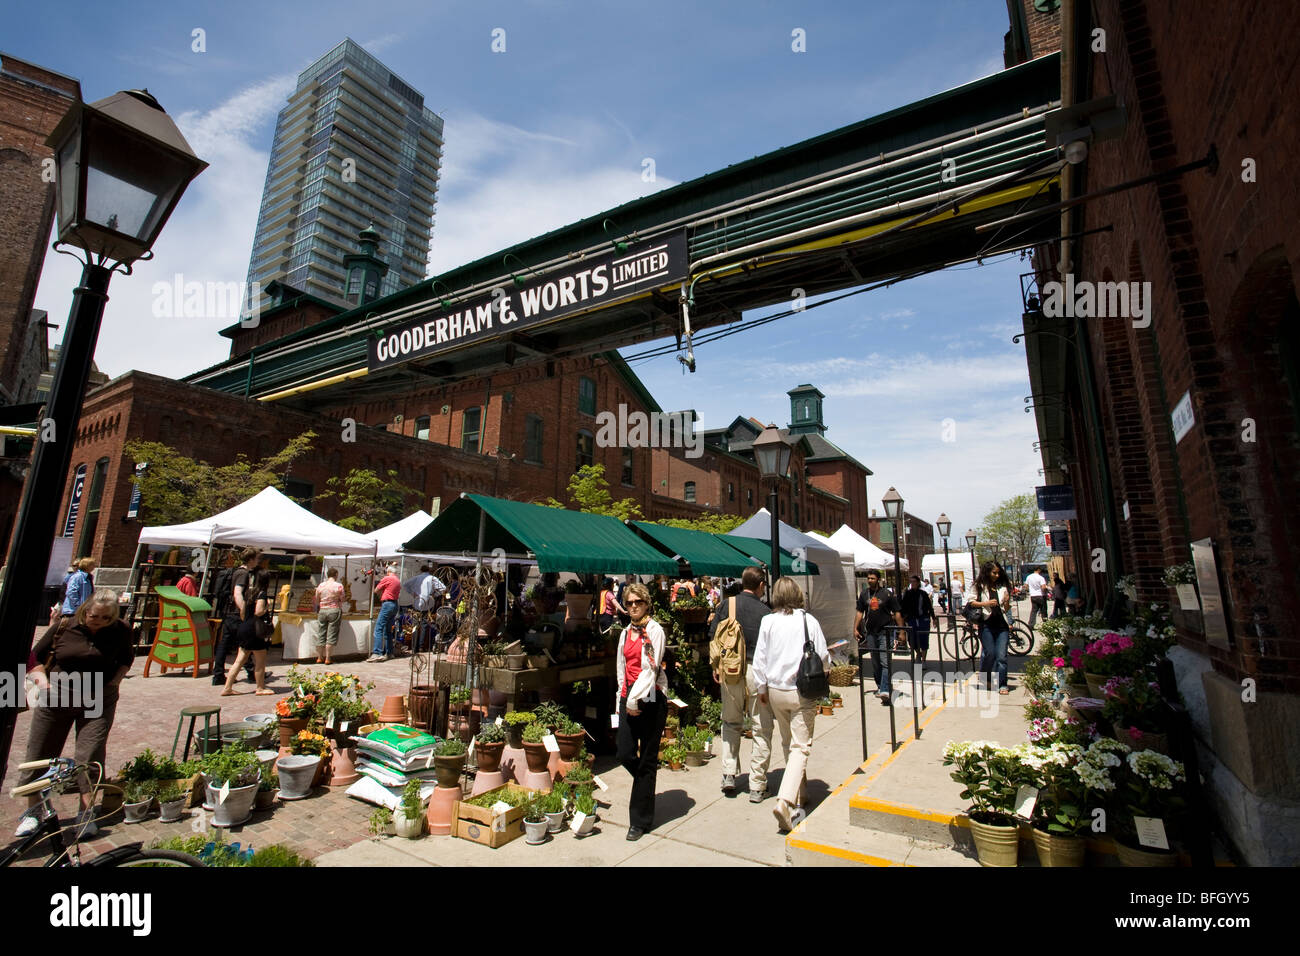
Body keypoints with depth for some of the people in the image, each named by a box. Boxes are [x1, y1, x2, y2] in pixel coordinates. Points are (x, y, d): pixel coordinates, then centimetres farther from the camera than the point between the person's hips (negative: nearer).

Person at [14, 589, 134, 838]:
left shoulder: (120, 632, -7)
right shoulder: (63, 627, -9)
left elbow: (127, 658, 12)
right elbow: (35, 658, 3)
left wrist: (116, 679, -3)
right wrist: (40, 677, -15)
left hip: (98, 701, -1)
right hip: (56, 699, 1)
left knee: (90, 756, -3)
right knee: (39, 755, 11)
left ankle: (87, 814, 10)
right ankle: (32, 812, 32)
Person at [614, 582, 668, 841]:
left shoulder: (655, 630, -7)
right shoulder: (626, 633, 13)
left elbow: (651, 668, -14)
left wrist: (635, 699, -16)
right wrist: (622, 699, 12)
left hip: (650, 699, -6)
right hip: (628, 698, 6)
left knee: (646, 760, 2)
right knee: (625, 755, 3)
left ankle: (640, 820, 15)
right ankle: (646, 788, 35)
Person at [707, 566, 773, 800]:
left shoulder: (727, 604, 0)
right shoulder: (764, 611, -7)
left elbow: (713, 636, 3)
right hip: (756, 670, -2)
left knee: (731, 723, 21)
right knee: (762, 729, 10)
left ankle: (729, 775, 18)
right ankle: (757, 786, 15)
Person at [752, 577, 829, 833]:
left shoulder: (768, 622, -5)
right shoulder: (808, 620, -9)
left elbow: (759, 657, -2)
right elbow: (823, 658, -3)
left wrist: (762, 688, 10)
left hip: (775, 691, 3)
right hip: (802, 691, -3)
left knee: (788, 743, 20)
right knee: (801, 747, 1)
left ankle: (798, 799, 34)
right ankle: (785, 800, -14)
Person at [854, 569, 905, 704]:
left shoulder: (887, 593, -3)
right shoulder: (864, 594, 8)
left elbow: (897, 613, -1)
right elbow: (859, 612, 12)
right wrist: (855, 628, 4)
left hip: (884, 632, -4)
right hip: (870, 632, 4)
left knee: (885, 661, -12)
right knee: (875, 662, 13)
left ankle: (885, 690, -17)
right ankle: (880, 686, 28)